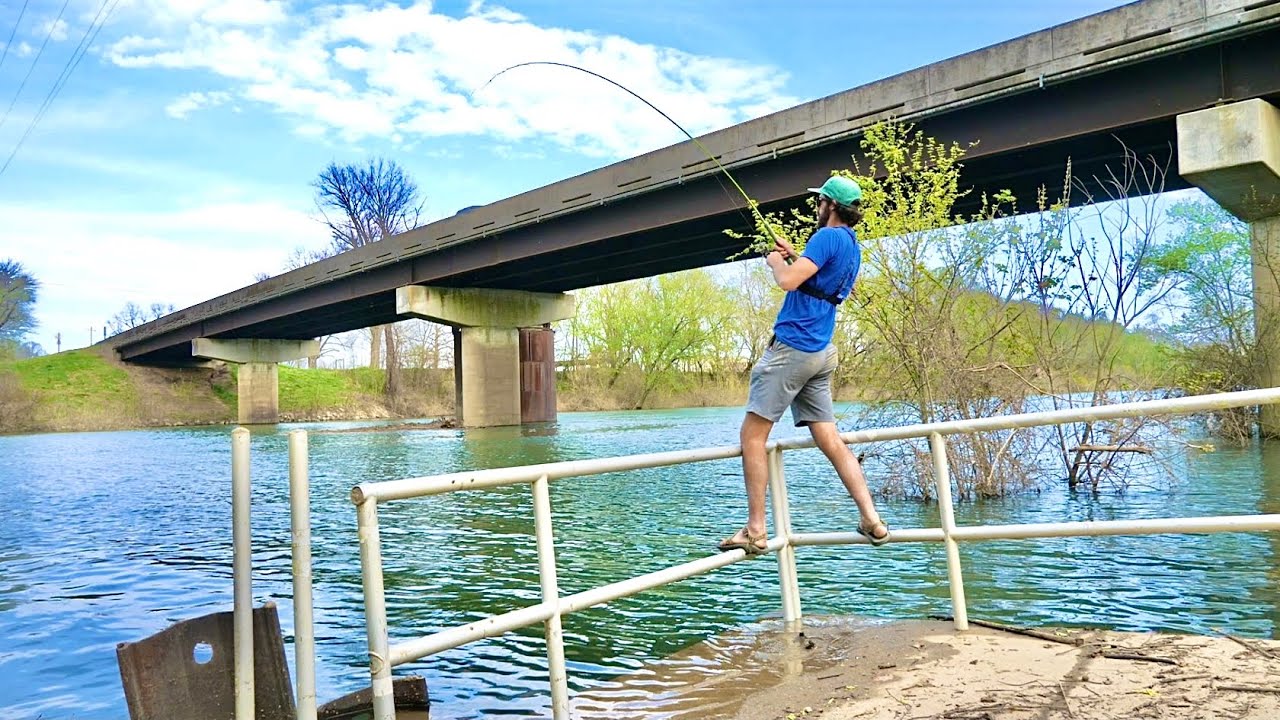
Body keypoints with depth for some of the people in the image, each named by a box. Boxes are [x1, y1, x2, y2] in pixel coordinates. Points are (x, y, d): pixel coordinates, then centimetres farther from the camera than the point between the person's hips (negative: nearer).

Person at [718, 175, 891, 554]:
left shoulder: (828, 237, -10)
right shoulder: (852, 248, 19)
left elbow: (788, 281, -20)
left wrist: (777, 262, 0)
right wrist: (795, 258, 26)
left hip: (791, 348, -9)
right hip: (820, 353, 9)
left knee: (752, 435, -6)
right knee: (831, 440, 8)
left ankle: (755, 530, -7)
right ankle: (871, 519, 1)